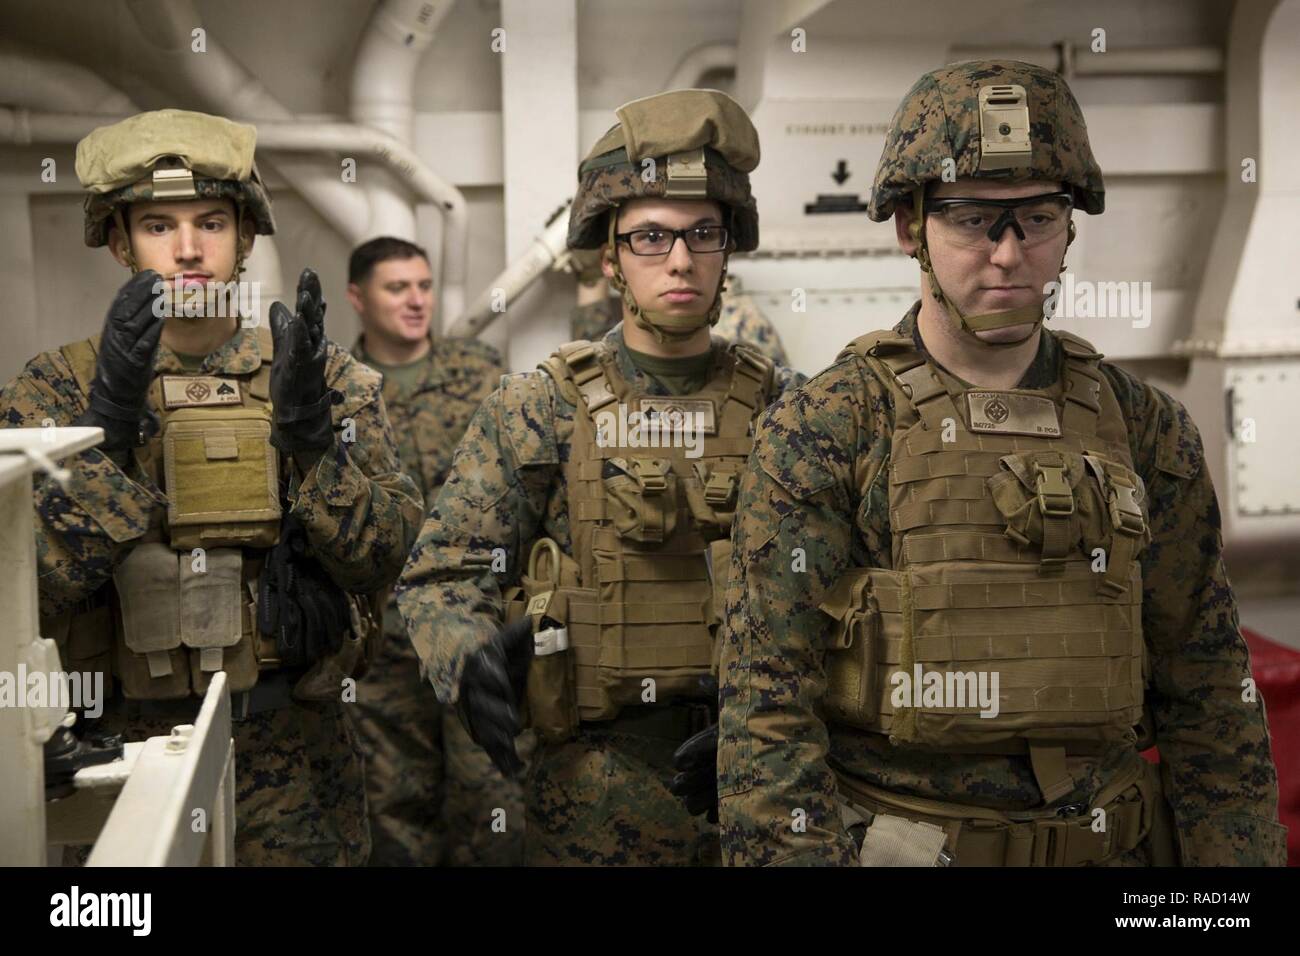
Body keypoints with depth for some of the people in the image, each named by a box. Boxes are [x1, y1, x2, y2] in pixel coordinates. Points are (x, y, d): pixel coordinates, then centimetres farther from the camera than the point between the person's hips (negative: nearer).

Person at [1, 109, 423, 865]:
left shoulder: (325, 377, -1)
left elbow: (384, 557, -9)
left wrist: (309, 437, -24)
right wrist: (106, 429, -25)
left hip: (291, 753, 0)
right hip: (124, 745, 0)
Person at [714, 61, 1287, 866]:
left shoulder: (1146, 431, 0)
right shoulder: (818, 434, -11)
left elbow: (1209, 699, 4)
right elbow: (766, 708, -13)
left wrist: (1238, 854, 0)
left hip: (1107, 844, 4)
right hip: (886, 844, -3)